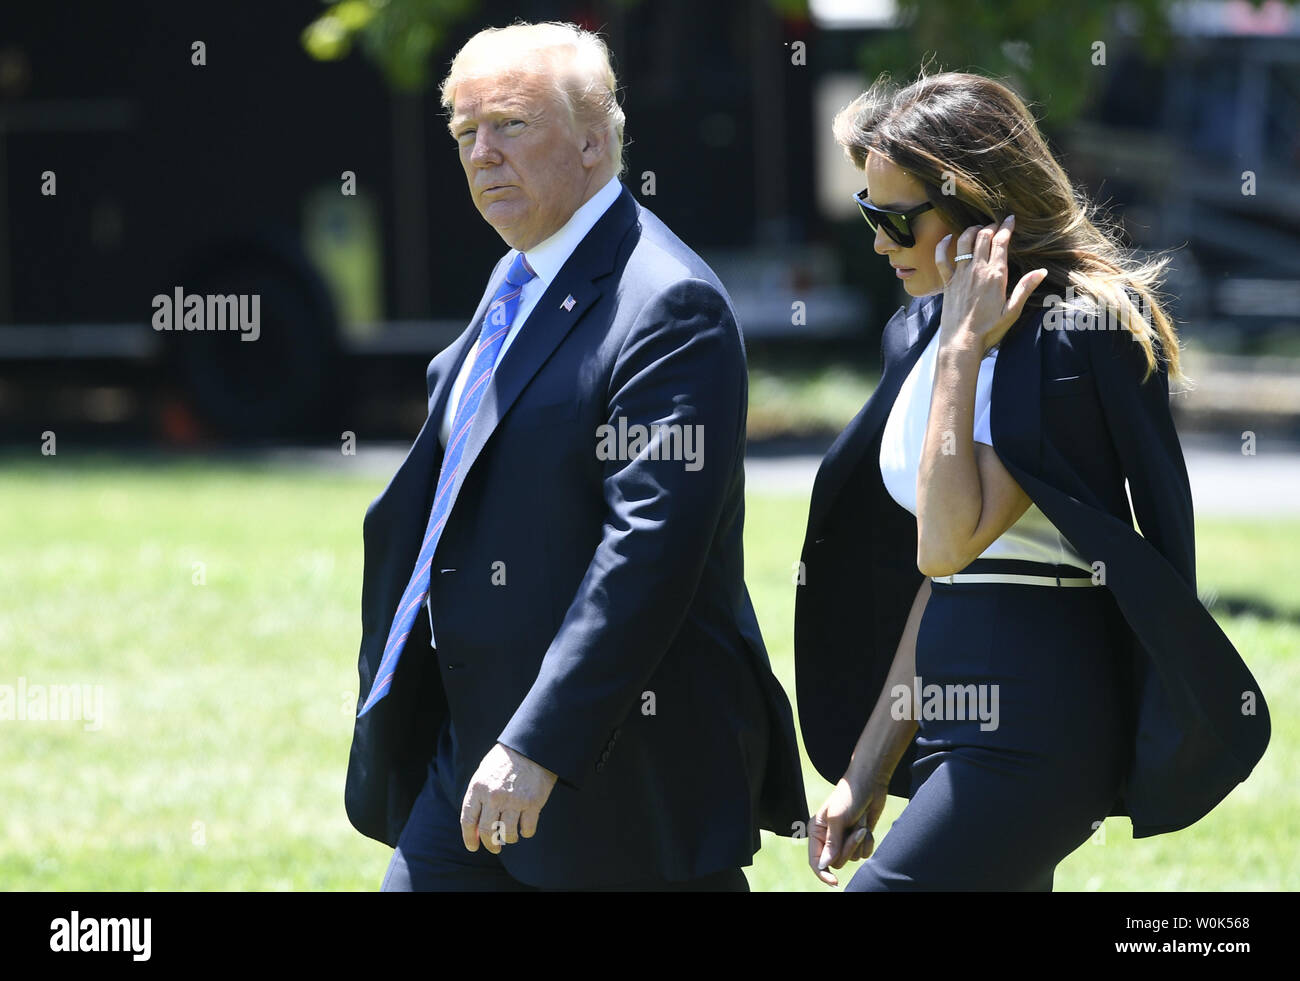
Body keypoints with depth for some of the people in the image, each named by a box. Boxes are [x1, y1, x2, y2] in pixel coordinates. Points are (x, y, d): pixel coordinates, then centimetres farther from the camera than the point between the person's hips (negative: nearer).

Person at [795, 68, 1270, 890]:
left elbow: (947, 543, -22)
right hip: (960, 722, 9)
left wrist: (963, 352, -17)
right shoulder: (924, 331, 13)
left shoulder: (1067, 341, -13)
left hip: (1034, 732, -9)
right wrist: (867, 773, 15)